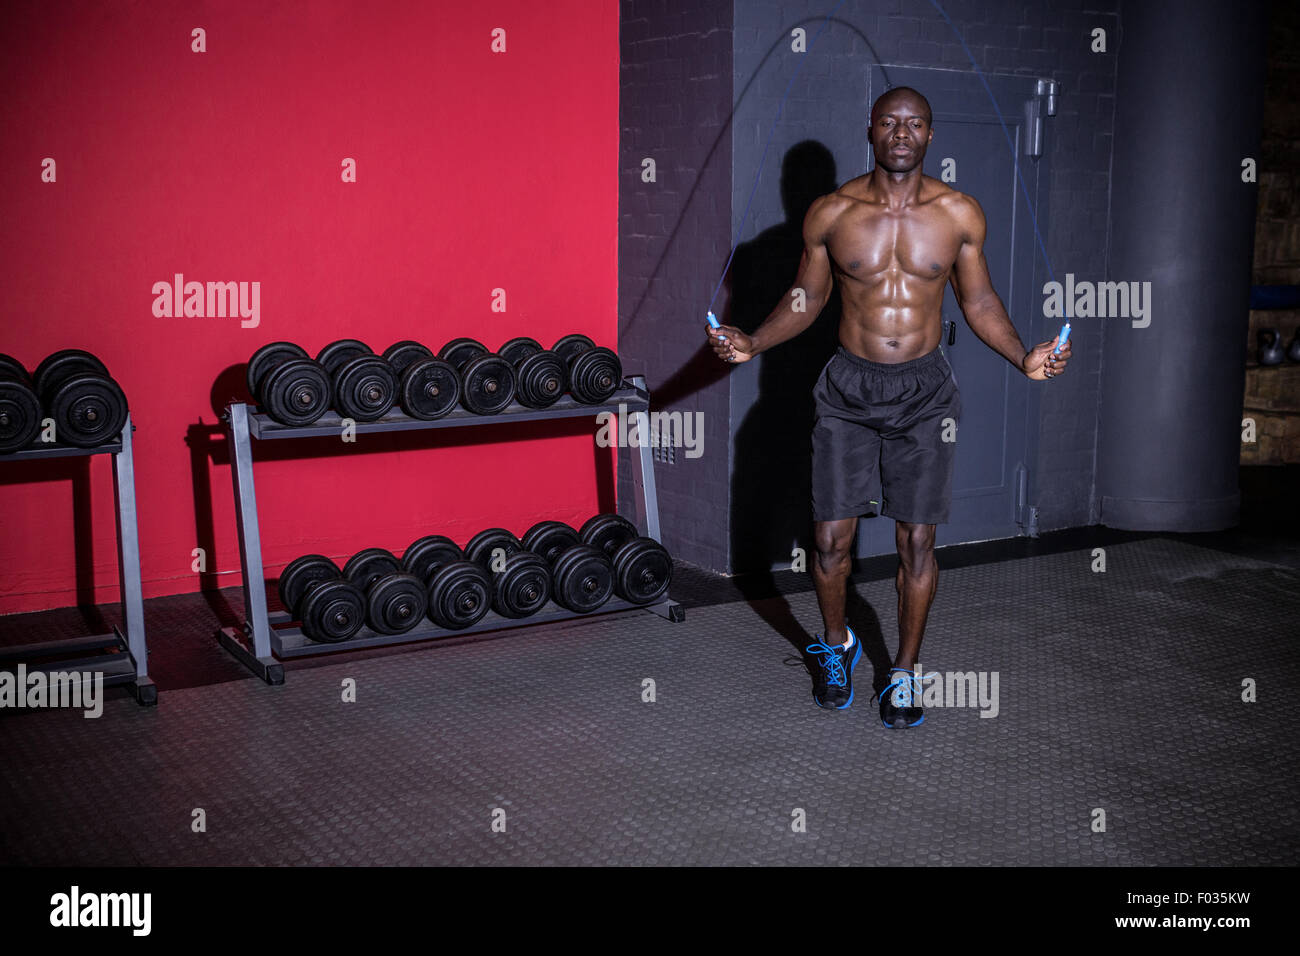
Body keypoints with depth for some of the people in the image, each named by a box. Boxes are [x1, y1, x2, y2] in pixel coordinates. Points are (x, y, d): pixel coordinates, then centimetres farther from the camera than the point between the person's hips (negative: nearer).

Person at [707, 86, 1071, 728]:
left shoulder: (960, 214, -1)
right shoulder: (830, 213, -2)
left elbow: (979, 302, 8)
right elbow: (807, 297, 8)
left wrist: (1024, 357, -6)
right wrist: (752, 343, -6)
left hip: (923, 392, 0)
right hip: (847, 388, 0)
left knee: (917, 541, 3)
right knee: (831, 537, 0)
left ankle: (905, 671, 23)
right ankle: (836, 644, 29)